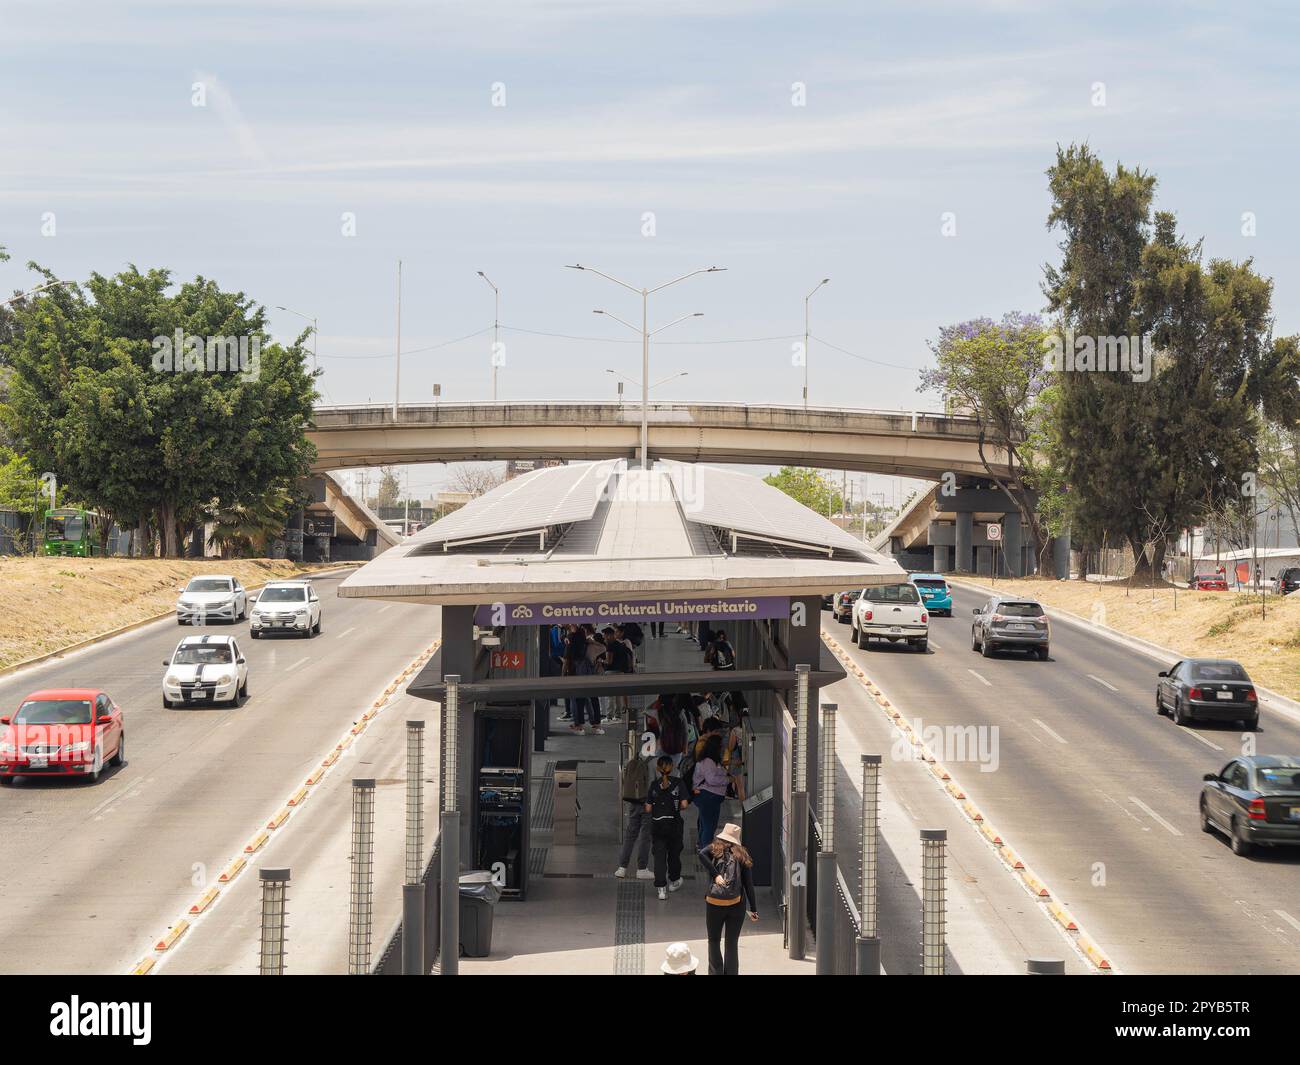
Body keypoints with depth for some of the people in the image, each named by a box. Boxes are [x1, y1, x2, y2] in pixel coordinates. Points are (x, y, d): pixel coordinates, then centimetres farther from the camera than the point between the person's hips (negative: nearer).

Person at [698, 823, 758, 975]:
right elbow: (749, 885, 2)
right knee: (732, 943, 10)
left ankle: (715, 973, 7)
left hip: (714, 904, -1)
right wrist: (753, 910, 4)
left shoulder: (715, 849, 2)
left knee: (714, 941, 12)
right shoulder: (742, 856, 5)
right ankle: (731, 973, 9)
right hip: (736, 904, 1)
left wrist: (716, 875, -19)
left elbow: (701, 854, -22)